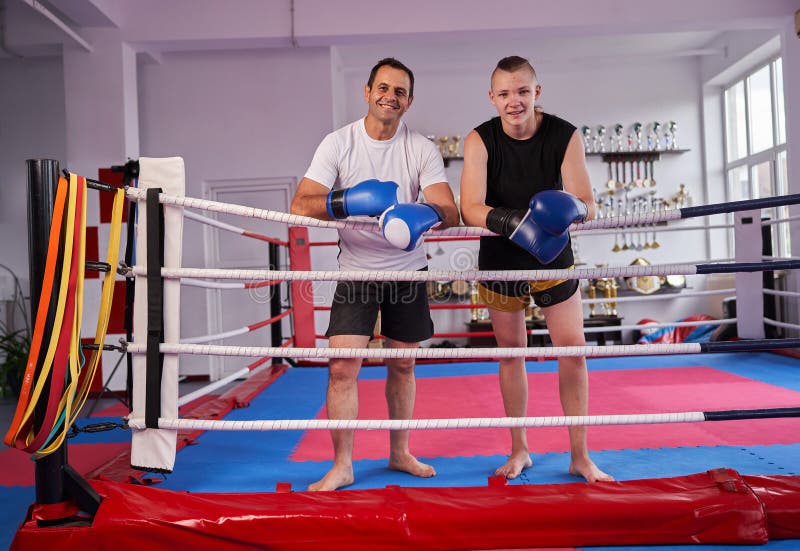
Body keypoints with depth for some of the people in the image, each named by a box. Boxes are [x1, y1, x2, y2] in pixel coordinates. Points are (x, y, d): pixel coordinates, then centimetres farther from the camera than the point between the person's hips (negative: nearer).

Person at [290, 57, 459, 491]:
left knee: (402, 365, 11)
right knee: (342, 365, -10)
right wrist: (349, 201, -33)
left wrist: (427, 214, -36)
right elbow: (300, 206, -15)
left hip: (408, 271, 2)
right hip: (356, 271, -1)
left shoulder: (422, 149, -3)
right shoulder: (339, 143, -6)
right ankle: (342, 465, 6)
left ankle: (399, 453, 29)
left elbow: (451, 211, -13)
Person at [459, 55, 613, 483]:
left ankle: (580, 456, 14)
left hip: (553, 255, 1)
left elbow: (587, 205, -15)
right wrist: (509, 221, -45)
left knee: (573, 349, -1)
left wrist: (572, 207, -38)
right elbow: (470, 208, -26)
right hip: (501, 259, 0)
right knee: (510, 350, 8)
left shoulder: (565, 136, -13)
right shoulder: (479, 141, -15)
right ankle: (519, 451, 24)